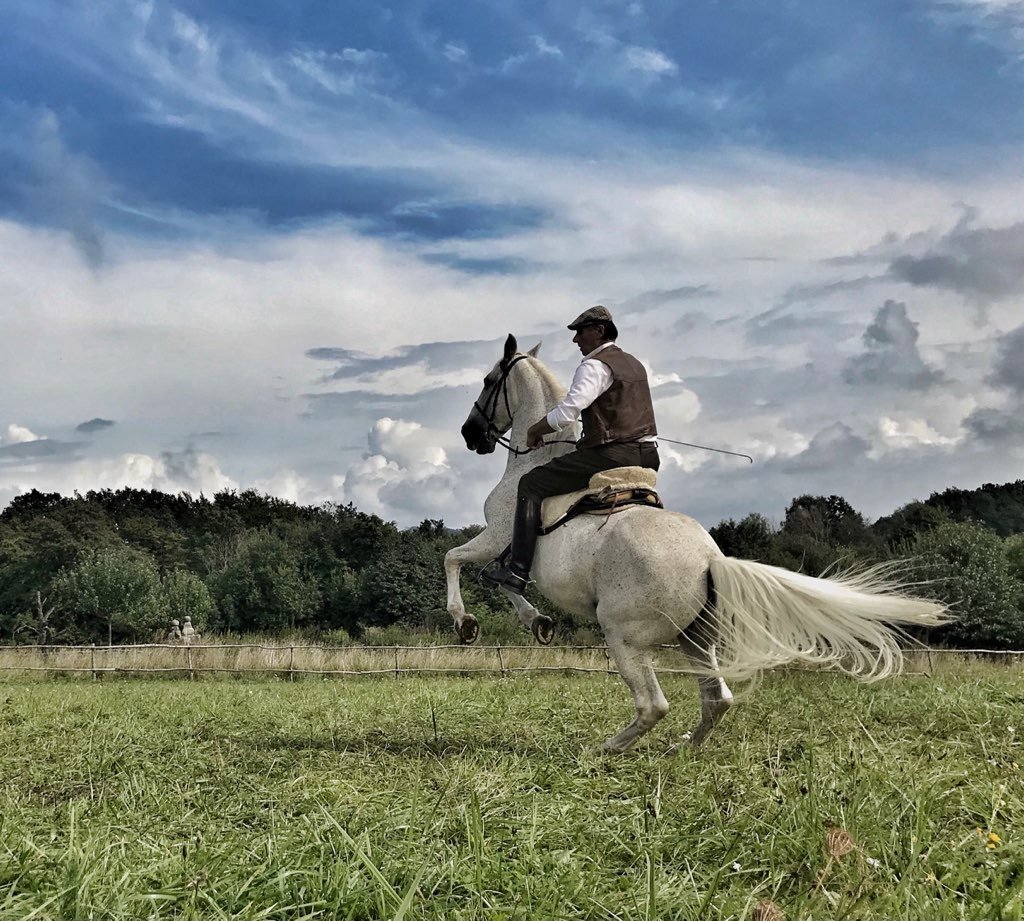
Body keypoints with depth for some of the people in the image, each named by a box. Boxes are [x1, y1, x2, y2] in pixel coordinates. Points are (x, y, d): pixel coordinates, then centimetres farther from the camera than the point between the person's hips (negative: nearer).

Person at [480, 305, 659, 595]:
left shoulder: (595, 366, -8)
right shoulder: (635, 364, 21)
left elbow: (566, 413, -19)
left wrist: (535, 431, -3)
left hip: (610, 457, -9)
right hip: (647, 457, 9)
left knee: (531, 484, -3)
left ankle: (518, 570, -9)